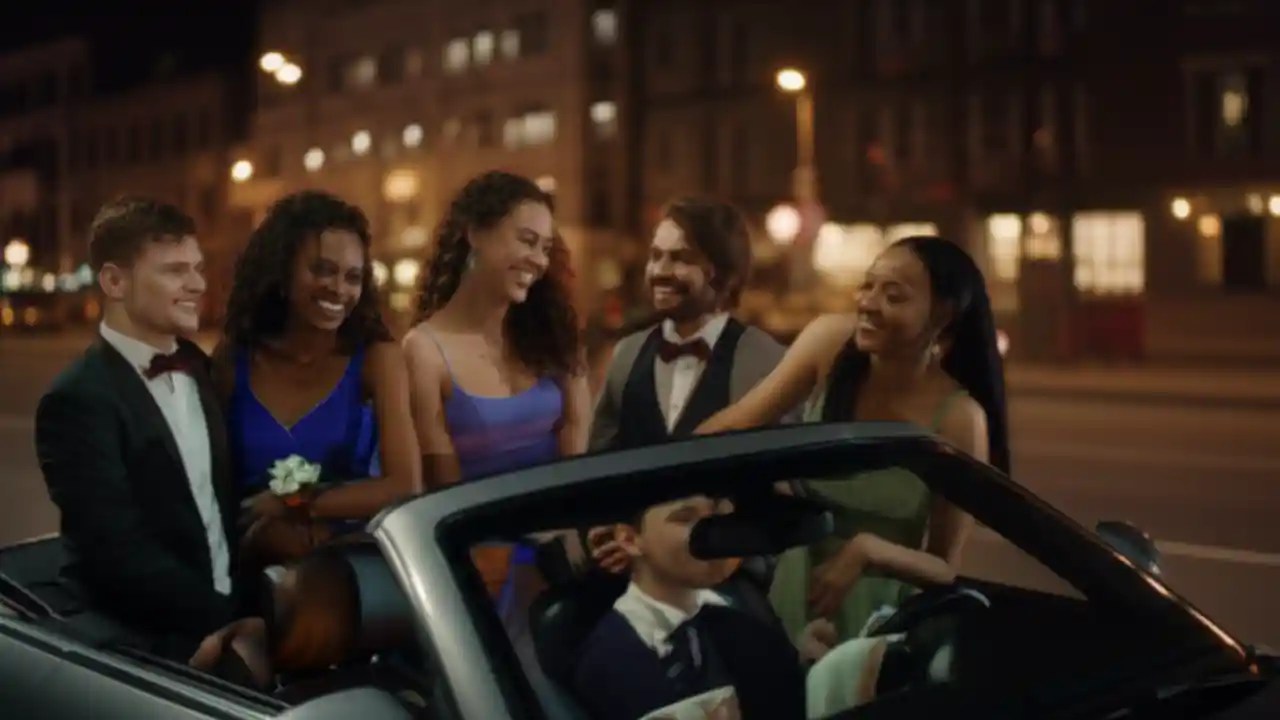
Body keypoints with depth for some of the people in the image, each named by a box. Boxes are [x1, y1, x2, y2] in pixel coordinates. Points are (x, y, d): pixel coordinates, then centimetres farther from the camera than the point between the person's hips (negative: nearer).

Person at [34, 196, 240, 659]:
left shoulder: (196, 368, 10)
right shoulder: (80, 400, -13)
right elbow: (121, 554, -18)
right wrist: (229, 616, -19)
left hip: (225, 611, 7)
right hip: (145, 643, -7)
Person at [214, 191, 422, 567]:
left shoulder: (378, 357, -5)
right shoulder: (232, 359, 3)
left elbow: (406, 488, -14)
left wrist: (289, 504, -13)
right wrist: (255, 529, -16)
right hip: (259, 570, 3)